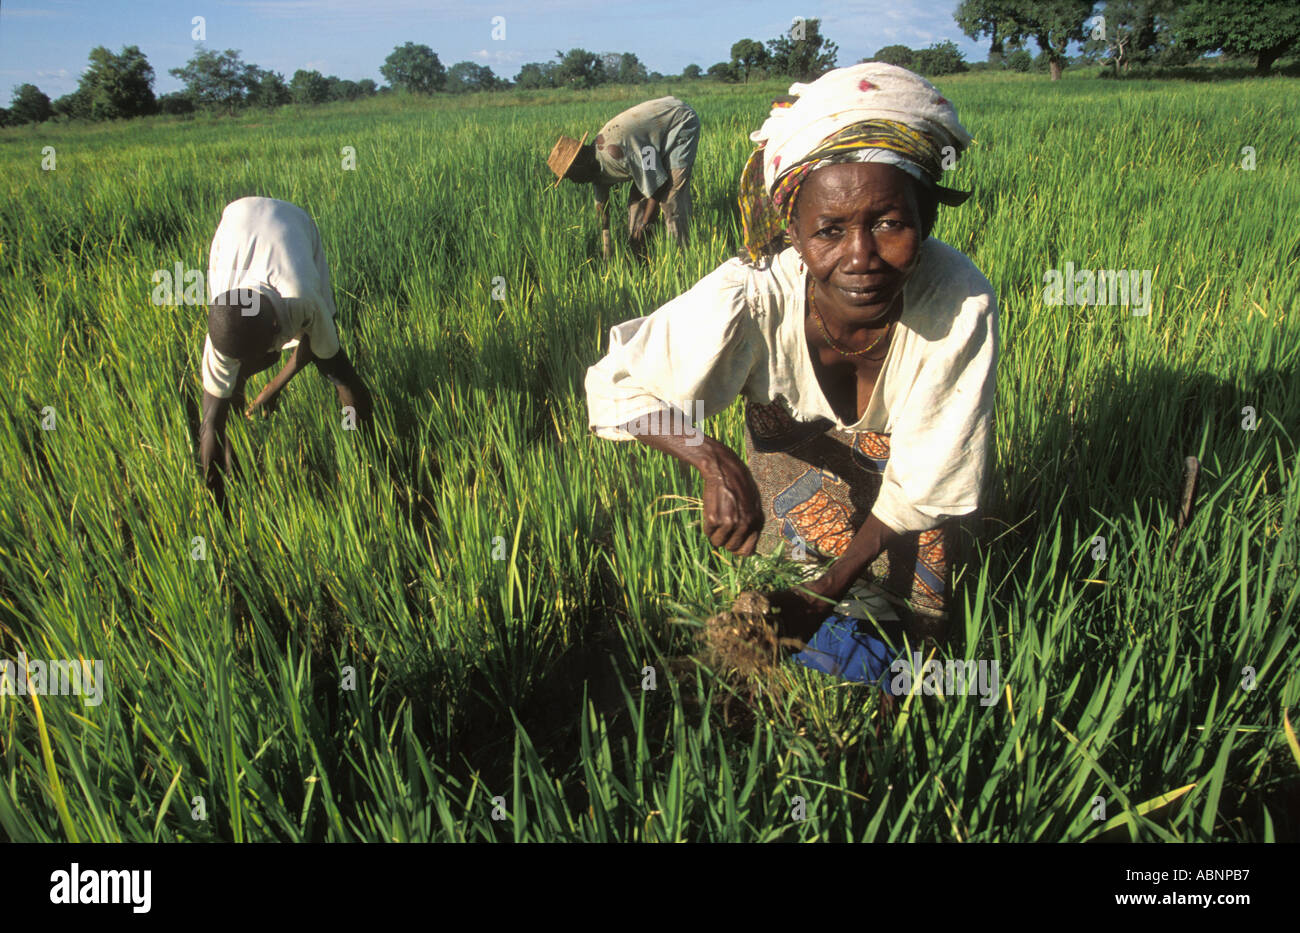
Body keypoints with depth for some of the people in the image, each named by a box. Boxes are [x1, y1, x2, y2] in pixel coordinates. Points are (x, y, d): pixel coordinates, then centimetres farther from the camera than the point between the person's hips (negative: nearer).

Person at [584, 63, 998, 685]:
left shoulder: (961, 306, -39)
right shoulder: (748, 300, -40)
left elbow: (924, 485, -26)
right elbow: (614, 388, -28)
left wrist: (834, 589, -22)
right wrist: (716, 462, -45)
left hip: (900, 442, 0)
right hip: (794, 440, 0)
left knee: (915, 629, 2)